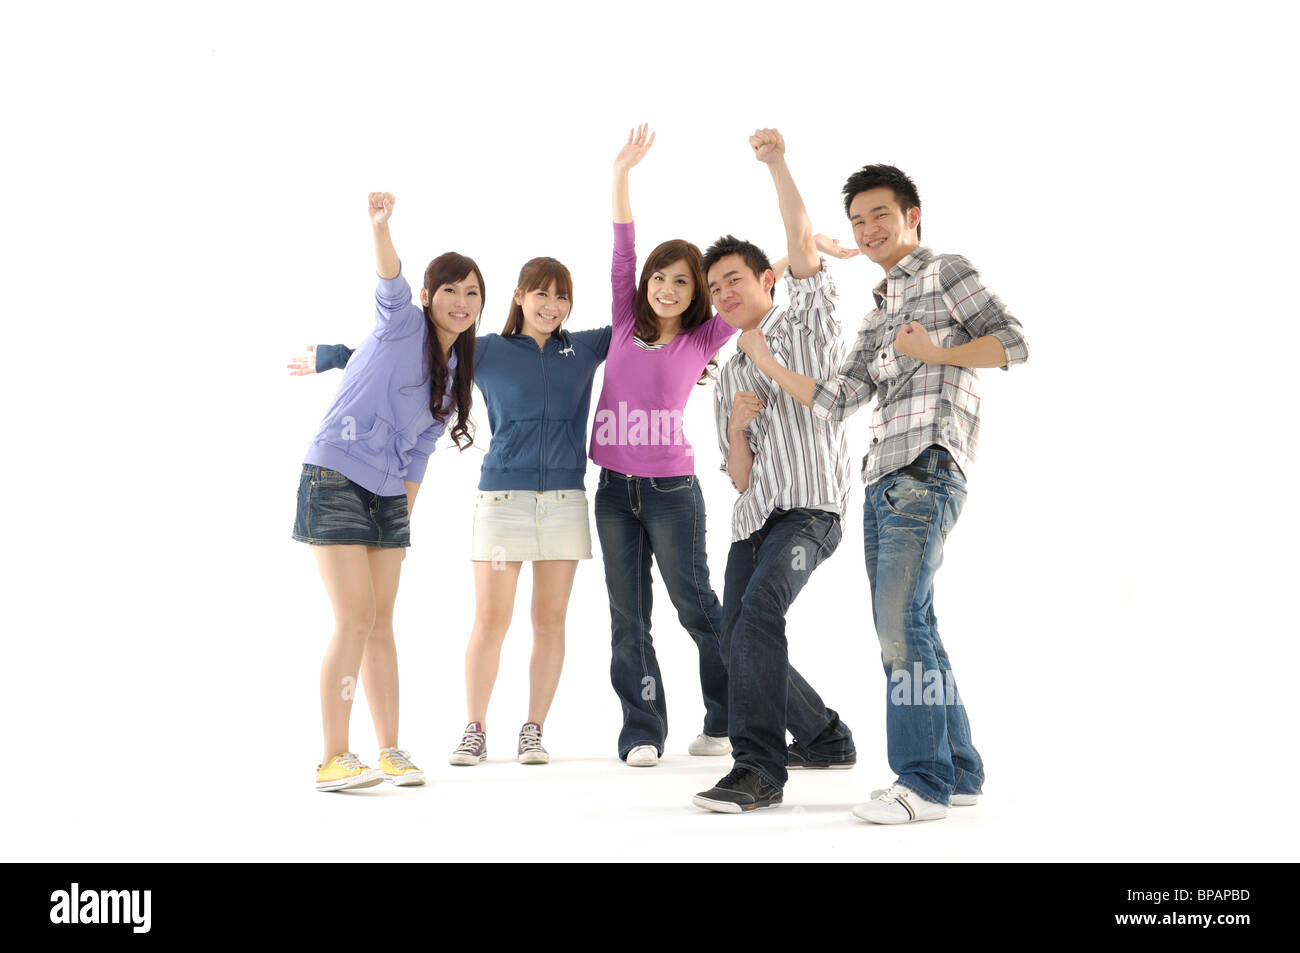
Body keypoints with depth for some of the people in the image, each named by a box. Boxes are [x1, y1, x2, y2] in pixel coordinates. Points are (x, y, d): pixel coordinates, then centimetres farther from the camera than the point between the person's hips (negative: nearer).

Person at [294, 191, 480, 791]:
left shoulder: (456, 372, 14)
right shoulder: (402, 326, -3)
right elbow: (390, 285, -25)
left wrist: (406, 513, 11)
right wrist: (380, 227, -44)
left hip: (389, 495, 7)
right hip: (335, 481, -6)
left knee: (380, 623, 9)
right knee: (356, 617, -10)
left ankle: (390, 751, 16)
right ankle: (333, 760, -5)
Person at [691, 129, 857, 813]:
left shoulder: (805, 325, 8)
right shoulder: (727, 378, 22)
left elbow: (803, 242, -9)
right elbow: (740, 478, 15)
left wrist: (777, 163, -19)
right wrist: (736, 426, -5)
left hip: (809, 507, -8)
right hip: (753, 518, 8)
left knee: (759, 610, -29)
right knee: (738, 645, 8)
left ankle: (758, 767, -30)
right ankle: (826, 737, 29)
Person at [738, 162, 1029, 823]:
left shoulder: (946, 273, 7)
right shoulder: (878, 316, 27)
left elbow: (1012, 342, -2)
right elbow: (834, 402, 16)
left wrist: (937, 355, -9)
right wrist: (766, 364, 15)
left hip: (927, 468, -9)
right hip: (883, 479, 9)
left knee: (900, 618, -17)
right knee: (907, 626, 8)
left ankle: (923, 781, -14)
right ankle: (959, 772, 16)